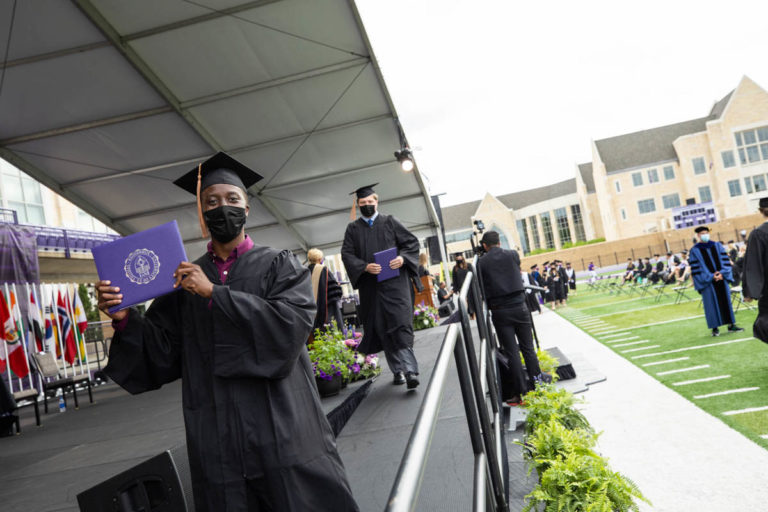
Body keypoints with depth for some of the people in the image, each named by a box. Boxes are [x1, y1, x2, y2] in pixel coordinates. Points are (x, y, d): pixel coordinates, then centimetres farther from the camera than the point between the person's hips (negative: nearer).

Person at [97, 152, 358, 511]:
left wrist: (213, 293, -15)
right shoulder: (186, 279, 10)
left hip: (282, 426, -2)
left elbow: (292, 321, -15)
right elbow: (165, 351, 5)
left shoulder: (277, 265, 2)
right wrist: (125, 319, -14)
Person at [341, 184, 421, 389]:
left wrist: (403, 258, -12)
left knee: (400, 324, -13)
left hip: (395, 282, -2)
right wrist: (365, 267, -14)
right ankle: (398, 370, 12)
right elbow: (347, 254, 4)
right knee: (382, 329, 3)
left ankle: (409, 369, -16)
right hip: (371, 285, 2)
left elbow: (412, 242, 8)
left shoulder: (389, 222, 10)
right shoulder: (353, 228, 12)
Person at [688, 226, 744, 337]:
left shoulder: (717, 246, 9)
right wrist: (711, 277, -14)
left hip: (721, 278, 3)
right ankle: (715, 328, 7)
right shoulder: (695, 250, -2)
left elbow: (725, 261, 5)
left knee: (726, 300, 6)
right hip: (708, 282, -3)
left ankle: (731, 325, 15)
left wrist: (722, 273, -10)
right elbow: (696, 268, -7)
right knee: (712, 303, -1)